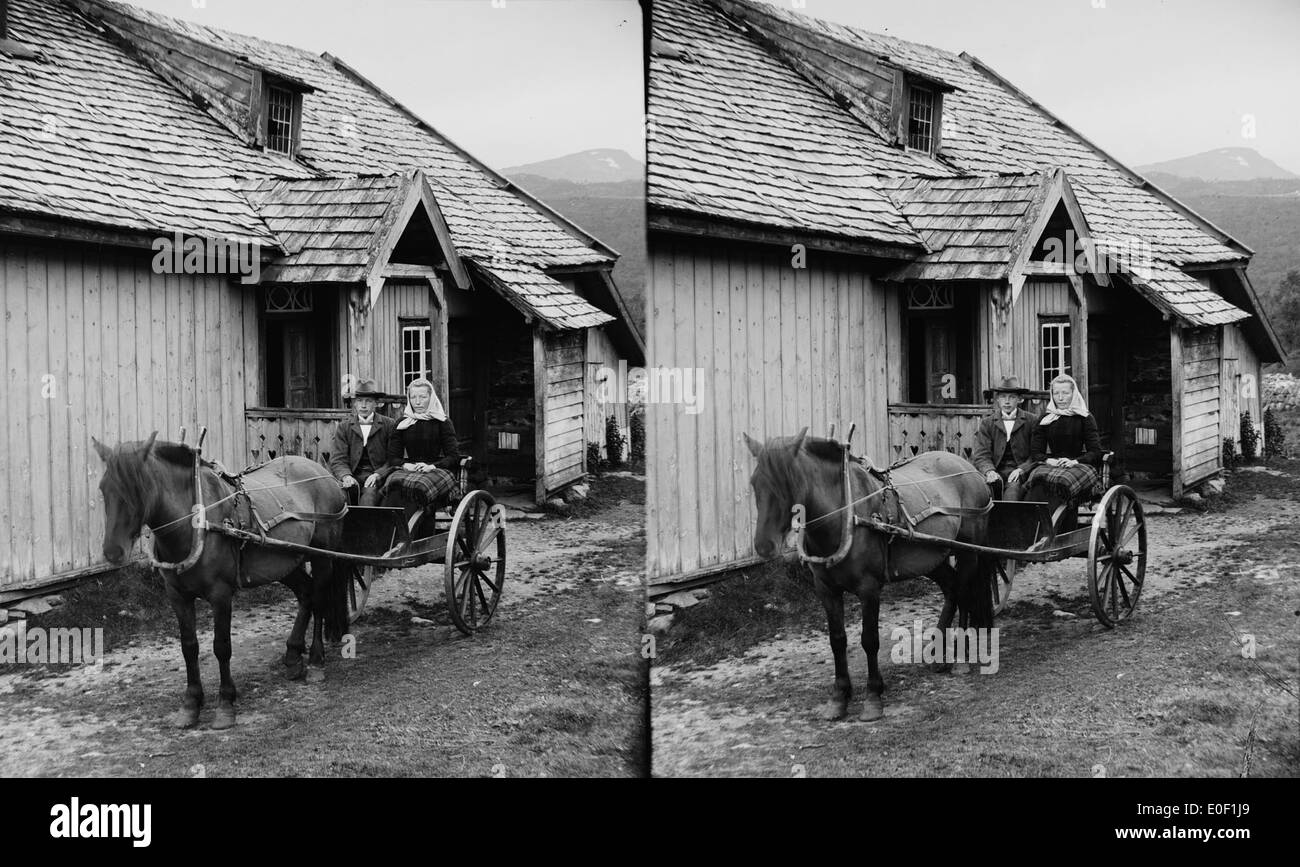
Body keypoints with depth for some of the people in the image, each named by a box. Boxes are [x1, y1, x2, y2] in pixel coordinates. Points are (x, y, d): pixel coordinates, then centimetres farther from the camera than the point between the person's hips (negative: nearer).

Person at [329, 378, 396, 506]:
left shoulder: (389, 425, 9)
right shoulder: (343, 427, 16)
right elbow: (338, 459, 7)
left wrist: (378, 475, -14)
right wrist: (346, 476, -15)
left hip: (379, 478, -2)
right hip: (353, 477, 2)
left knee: (370, 492, -36)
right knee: (339, 490, -32)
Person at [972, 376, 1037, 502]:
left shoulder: (1032, 421, 10)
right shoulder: (987, 423, 16)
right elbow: (982, 455, 7)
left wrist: (1021, 469, -13)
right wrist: (989, 471, -15)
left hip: (1021, 474, -2)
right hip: (997, 473, 2)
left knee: (1013, 489, -36)